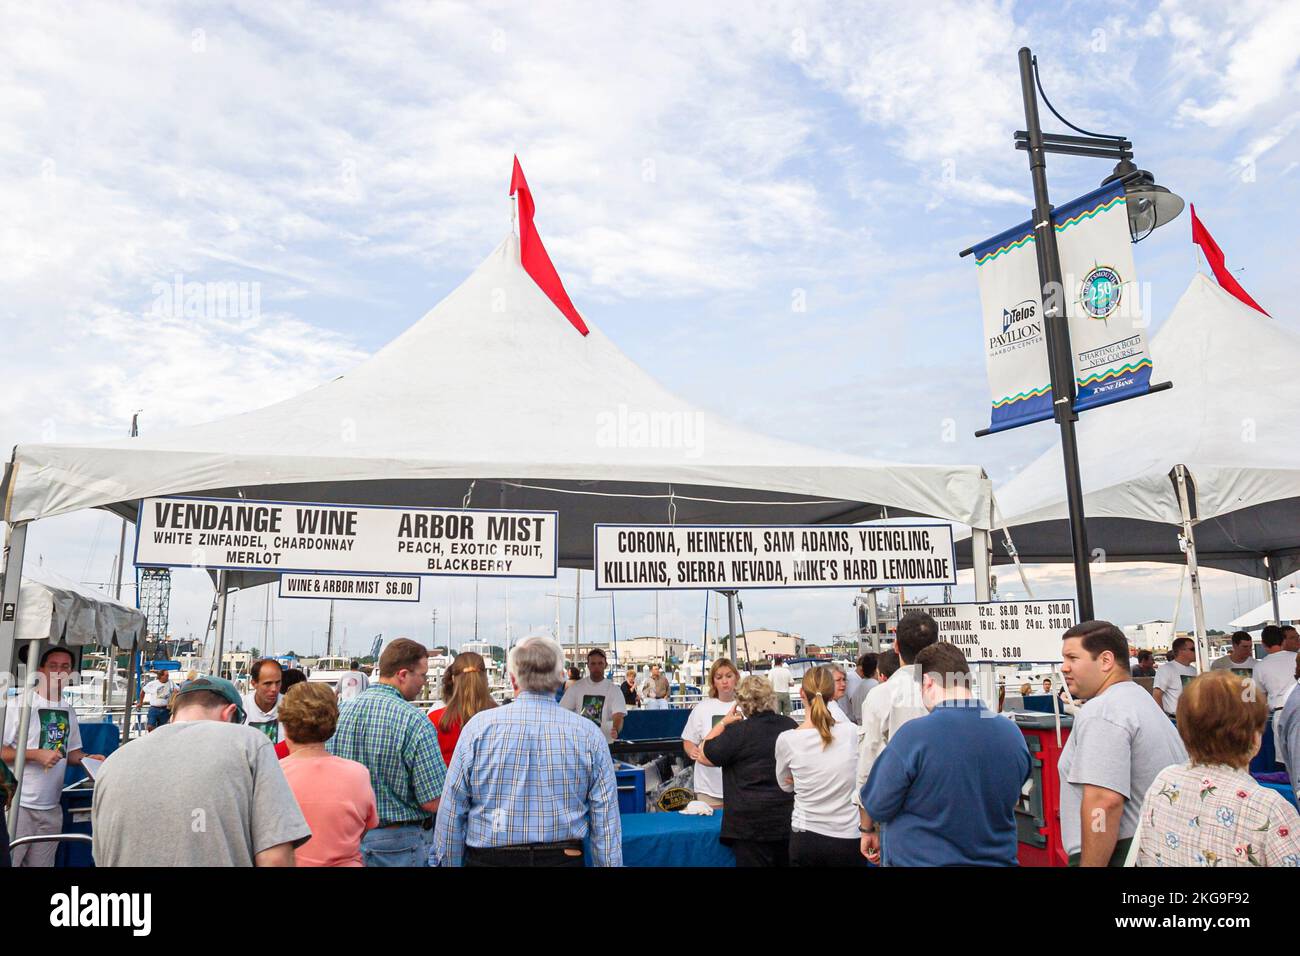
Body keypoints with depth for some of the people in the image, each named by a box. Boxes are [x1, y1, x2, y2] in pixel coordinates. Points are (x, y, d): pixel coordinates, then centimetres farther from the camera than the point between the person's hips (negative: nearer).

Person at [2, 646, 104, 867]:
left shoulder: (69, 712, 10)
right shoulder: (19, 704, -10)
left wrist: (86, 758, -2)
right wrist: (36, 755, -21)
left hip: (51, 808, 6)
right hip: (18, 804, -6)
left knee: (42, 864, 13)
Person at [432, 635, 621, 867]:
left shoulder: (479, 726, -7)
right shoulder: (589, 734, -5)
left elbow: (451, 811, -3)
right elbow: (607, 821, -3)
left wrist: (446, 862, 7)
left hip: (489, 858, 0)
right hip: (564, 857, 1)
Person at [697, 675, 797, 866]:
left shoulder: (739, 731, -15)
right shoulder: (791, 726, 2)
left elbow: (703, 756, -4)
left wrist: (723, 722, 1)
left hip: (751, 823, -5)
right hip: (789, 819, 5)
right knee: (786, 861, 17)